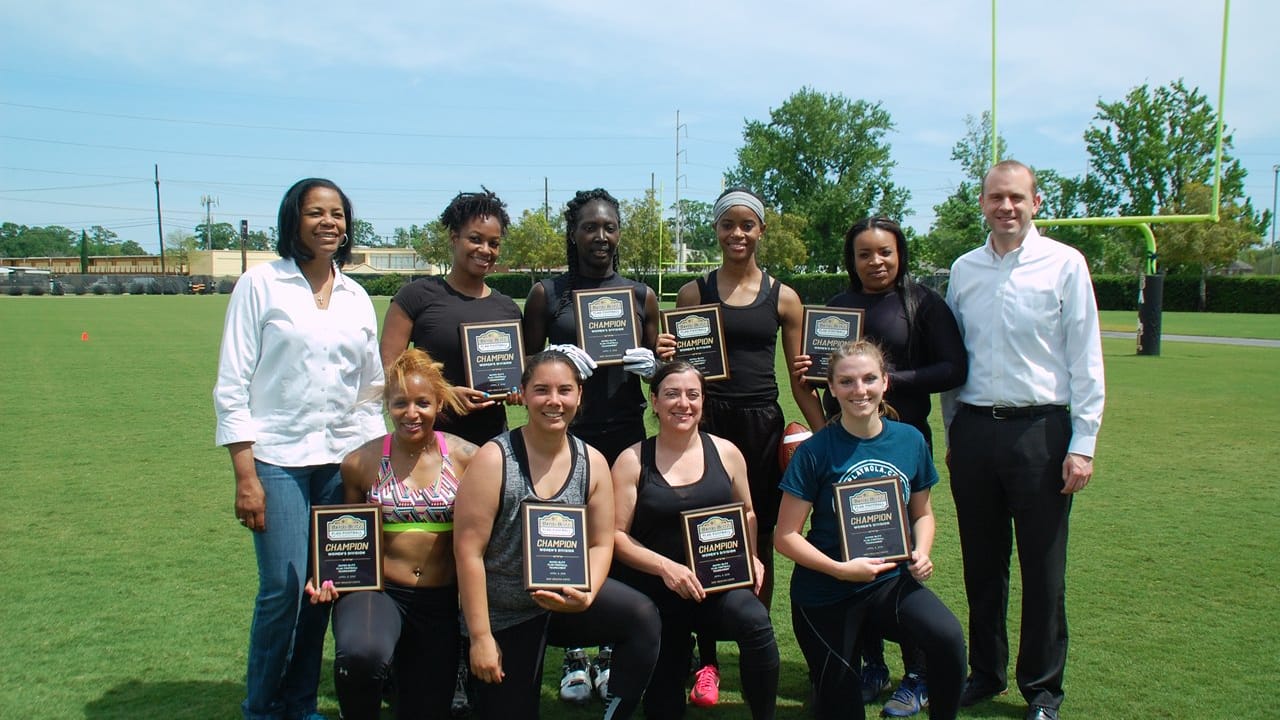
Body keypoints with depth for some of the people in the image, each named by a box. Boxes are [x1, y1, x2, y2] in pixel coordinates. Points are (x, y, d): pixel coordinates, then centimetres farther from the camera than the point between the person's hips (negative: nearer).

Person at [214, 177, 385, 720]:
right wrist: (245, 476, -11)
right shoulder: (261, 285, -2)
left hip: (343, 460, 4)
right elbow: (232, 385, -5)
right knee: (283, 589, -8)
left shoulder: (357, 298, 11)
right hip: (278, 457, -4)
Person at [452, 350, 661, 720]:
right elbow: (468, 552, -16)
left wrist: (587, 595, -20)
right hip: (503, 616, -2)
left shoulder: (592, 462, -5)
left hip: (566, 598, 3)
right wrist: (480, 637, -17)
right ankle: (481, 685, 35)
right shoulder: (494, 459, -16)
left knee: (642, 616, -24)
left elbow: (600, 543, 1)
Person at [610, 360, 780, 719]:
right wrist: (666, 566, -19)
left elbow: (746, 513, 16)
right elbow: (616, 535, -6)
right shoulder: (632, 460, -3)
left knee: (755, 620, -30)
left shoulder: (725, 453, 3)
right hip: (655, 589, 0)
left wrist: (750, 557, -2)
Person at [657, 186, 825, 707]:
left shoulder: (783, 298, 5)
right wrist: (664, 357, -13)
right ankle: (706, 660, 13)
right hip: (708, 422, 0)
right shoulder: (694, 292, 5)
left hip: (762, 425, 1)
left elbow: (800, 378, 7)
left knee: (760, 541, 8)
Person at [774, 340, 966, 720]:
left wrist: (922, 553, -7)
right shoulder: (815, 452, -13)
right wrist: (841, 570, -23)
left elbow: (922, 511, 12)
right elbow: (786, 536, -11)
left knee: (948, 636, -26)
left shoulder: (910, 440, -3)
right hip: (826, 594, -2)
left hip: (891, 581, 2)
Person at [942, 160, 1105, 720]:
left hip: (1040, 428, -3)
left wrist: (1082, 444, -8)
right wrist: (952, 434, 13)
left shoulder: (1064, 264, -3)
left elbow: (1086, 359, -4)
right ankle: (985, 673, 29)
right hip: (974, 428, 4)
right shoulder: (964, 270, 9)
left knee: (1042, 569, 5)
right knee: (981, 563, 13)